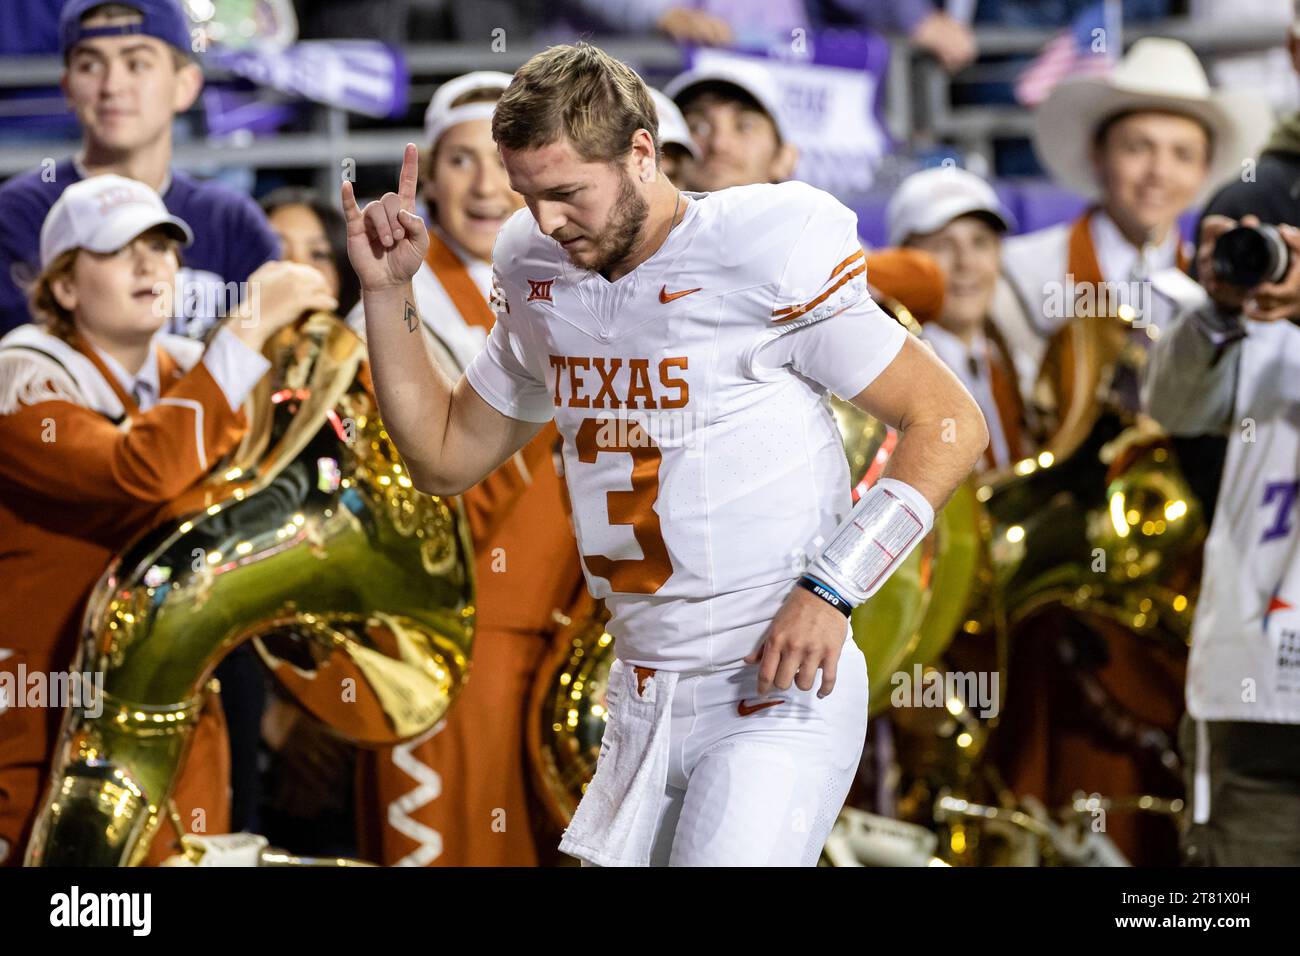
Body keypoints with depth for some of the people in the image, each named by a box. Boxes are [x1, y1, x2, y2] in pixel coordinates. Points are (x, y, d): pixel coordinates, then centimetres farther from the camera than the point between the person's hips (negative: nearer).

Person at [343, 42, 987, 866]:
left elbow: (950, 423, -10)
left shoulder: (764, 257, -12)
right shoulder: (543, 285, 8)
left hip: (780, 693, -7)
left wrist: (829, 589, -17)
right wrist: (387, 292, 9)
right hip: (643, 701, 7)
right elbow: (445, 457, 20)